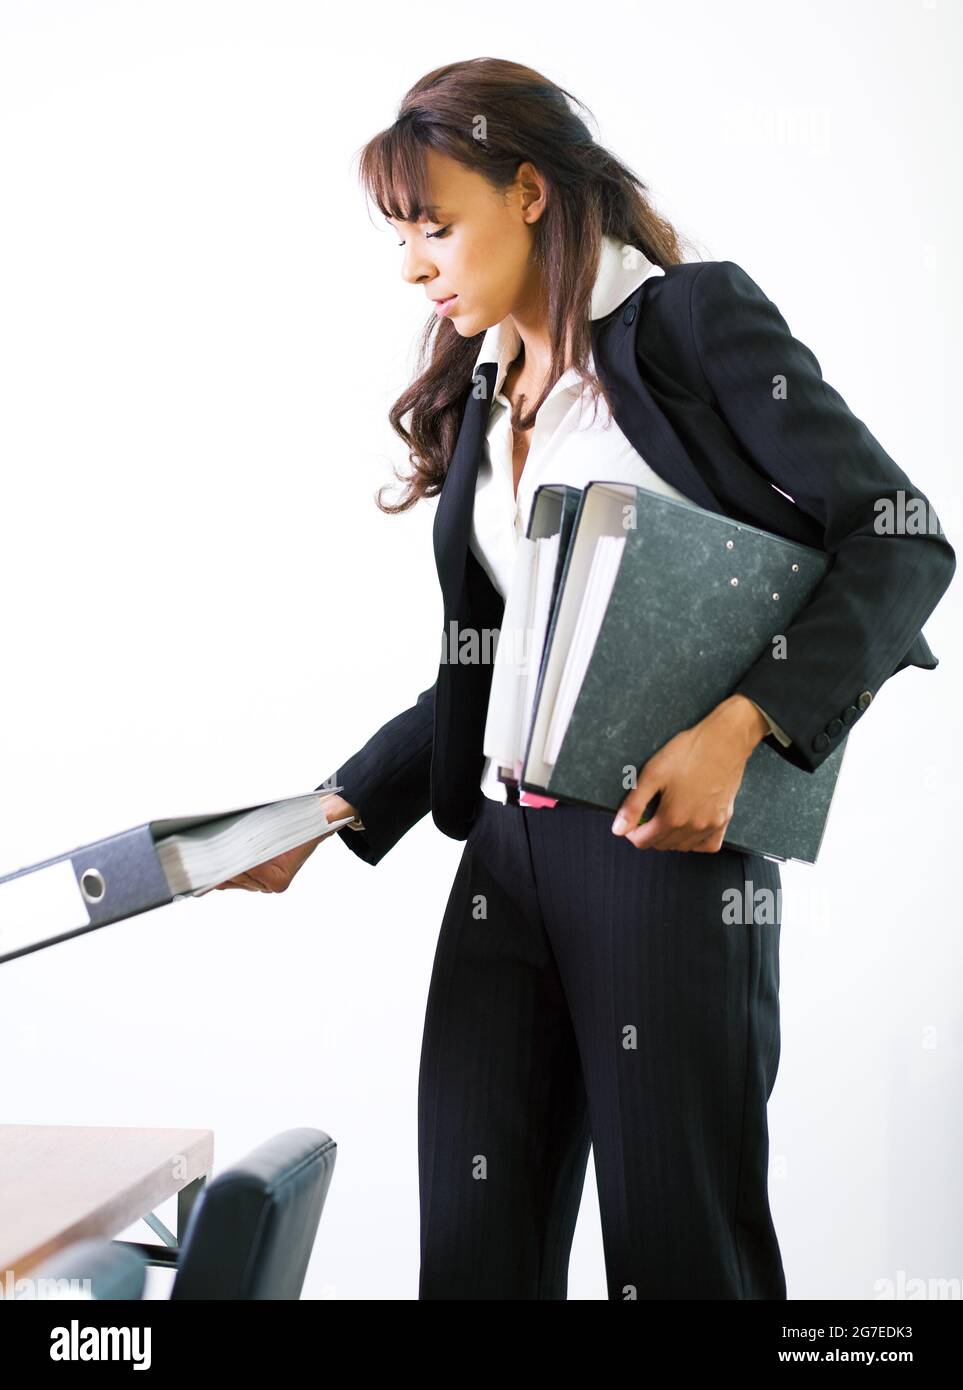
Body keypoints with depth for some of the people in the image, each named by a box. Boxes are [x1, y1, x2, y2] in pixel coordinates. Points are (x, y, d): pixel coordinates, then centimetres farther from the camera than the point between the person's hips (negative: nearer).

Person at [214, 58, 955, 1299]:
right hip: (507, 851, 6)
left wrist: (736, 730, -18)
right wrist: (332, 815, 8)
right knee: (475, 1237, 7)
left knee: (677, 1240, 0)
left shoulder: (691, 320, -2)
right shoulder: (478, 397, 17)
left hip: (668, 839, -6)